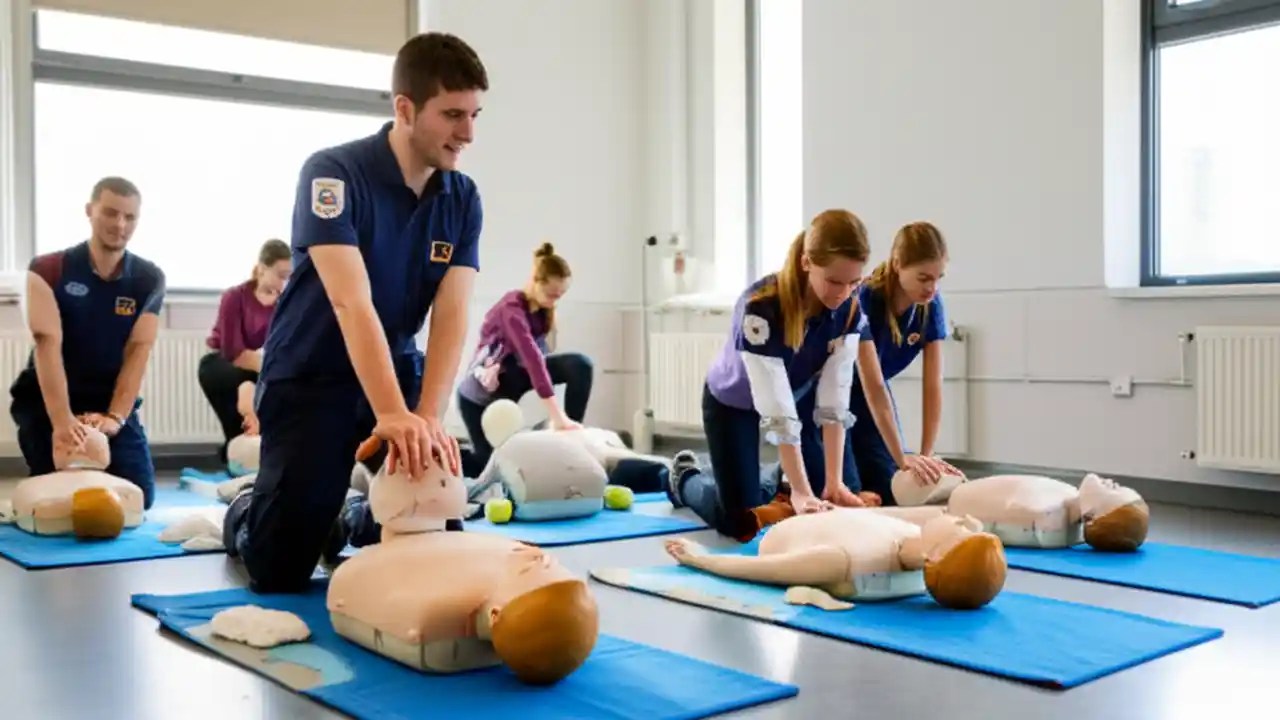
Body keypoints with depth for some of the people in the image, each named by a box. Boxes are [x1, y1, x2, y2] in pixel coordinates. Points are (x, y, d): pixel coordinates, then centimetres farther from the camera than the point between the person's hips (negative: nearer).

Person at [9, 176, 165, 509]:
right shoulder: (47, 270, -9)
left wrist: (115, 416, -22)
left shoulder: (149, 279, -2)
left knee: (139, 495, -9)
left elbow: (138, 350, -9)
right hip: (45, 402, -2)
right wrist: (61, 420, -32)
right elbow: (48, 344, -20)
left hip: (113, 403, 2)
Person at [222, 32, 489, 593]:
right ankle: (246, 514, 31)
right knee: (280, 572, -3)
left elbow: (451, 315, -13)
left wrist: (429, 417, -28)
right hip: (311, 377, -5)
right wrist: (393, 415, -41)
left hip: (398, 370, 5)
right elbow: (352, 302, -31)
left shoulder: (463, 199, -4)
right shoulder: (333, 174, -19)